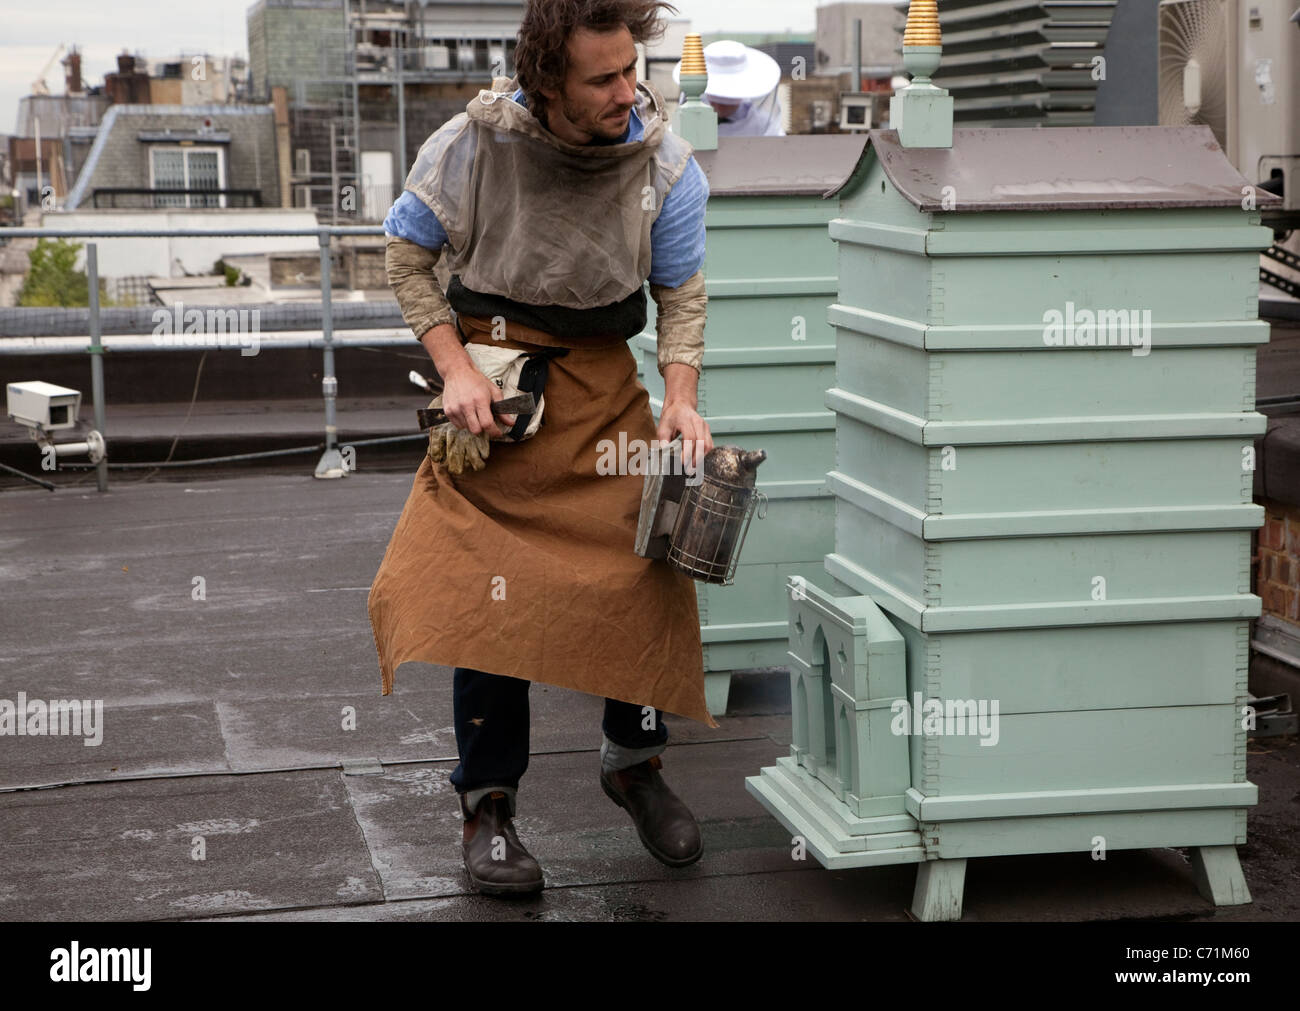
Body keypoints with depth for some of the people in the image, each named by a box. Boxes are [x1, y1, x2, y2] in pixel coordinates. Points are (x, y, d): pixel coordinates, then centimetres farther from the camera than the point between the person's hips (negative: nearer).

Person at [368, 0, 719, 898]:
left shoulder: (664, 163, -7)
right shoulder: (473, 145, -13)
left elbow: (682, 292, 2)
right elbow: (409, 257, 0)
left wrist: (681, 400, -12)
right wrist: (455, 368, -11)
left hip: (602, 382, 2)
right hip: (495, 380, -2)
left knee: (648, 569, -4)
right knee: (490, 591, -4)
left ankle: (635, 760, 21)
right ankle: (488, 805, 9)